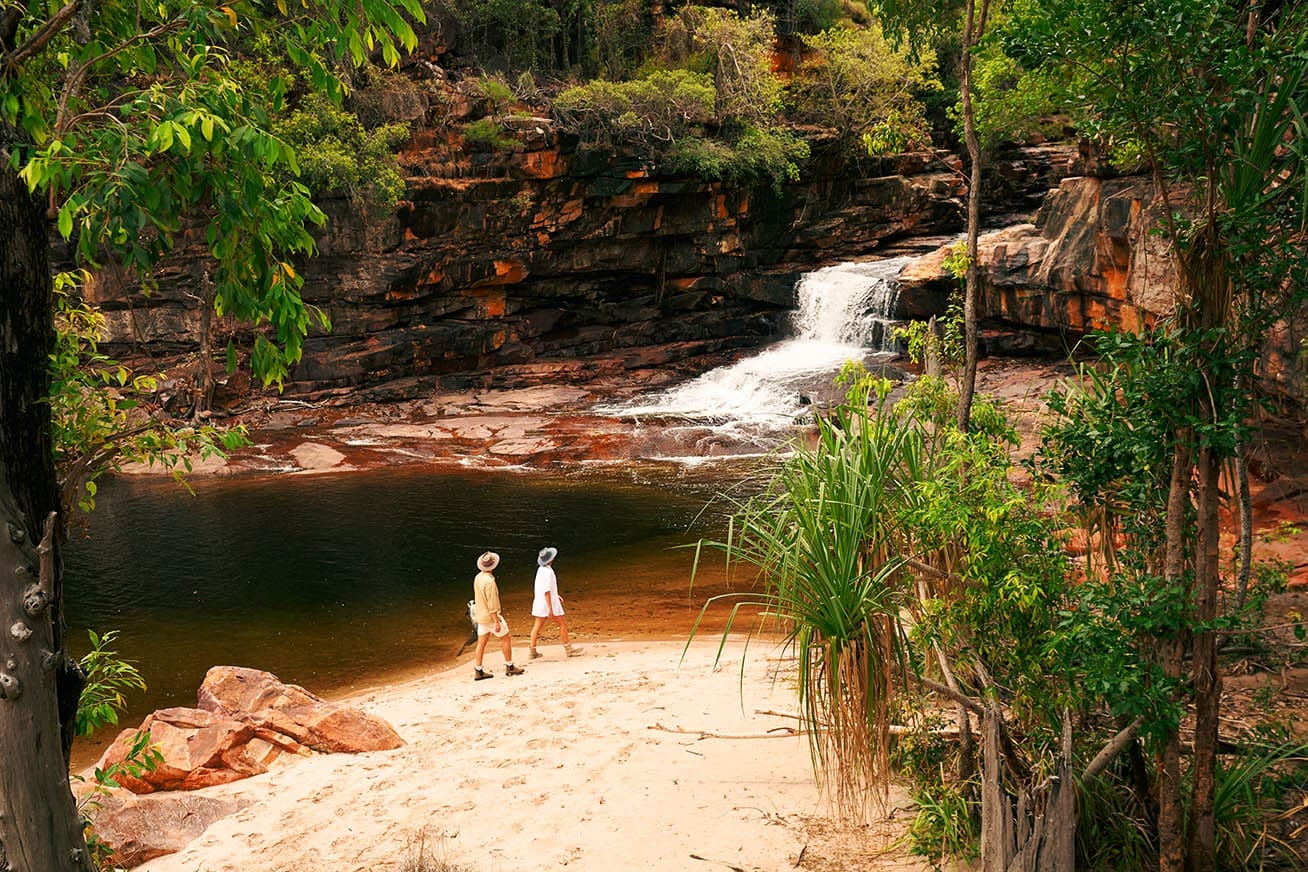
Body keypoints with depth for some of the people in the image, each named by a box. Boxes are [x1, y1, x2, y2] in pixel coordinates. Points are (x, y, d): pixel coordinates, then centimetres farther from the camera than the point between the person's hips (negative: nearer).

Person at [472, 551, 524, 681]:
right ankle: (509, 667, 13)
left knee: (482, 642, 9)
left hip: (481, 615, 8)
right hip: (491, 616, -8)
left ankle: (478, 671, 10)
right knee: (506, 639, 6)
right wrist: (497, 622, -20)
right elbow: (492, 604, -24)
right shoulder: (489, 581, -24)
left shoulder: (478, 578, 3)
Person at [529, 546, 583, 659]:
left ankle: (533, 651, 11)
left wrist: (556, 596, 24)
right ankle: (568, 648, 10)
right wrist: (550, 609, -22)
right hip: (549, 602, -9)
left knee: (537, 625, 10)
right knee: (563, 623, 4)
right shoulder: (548, 572, -21)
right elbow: (546, 591, -23)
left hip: (539, 603, 9)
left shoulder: (541, 569, 7)